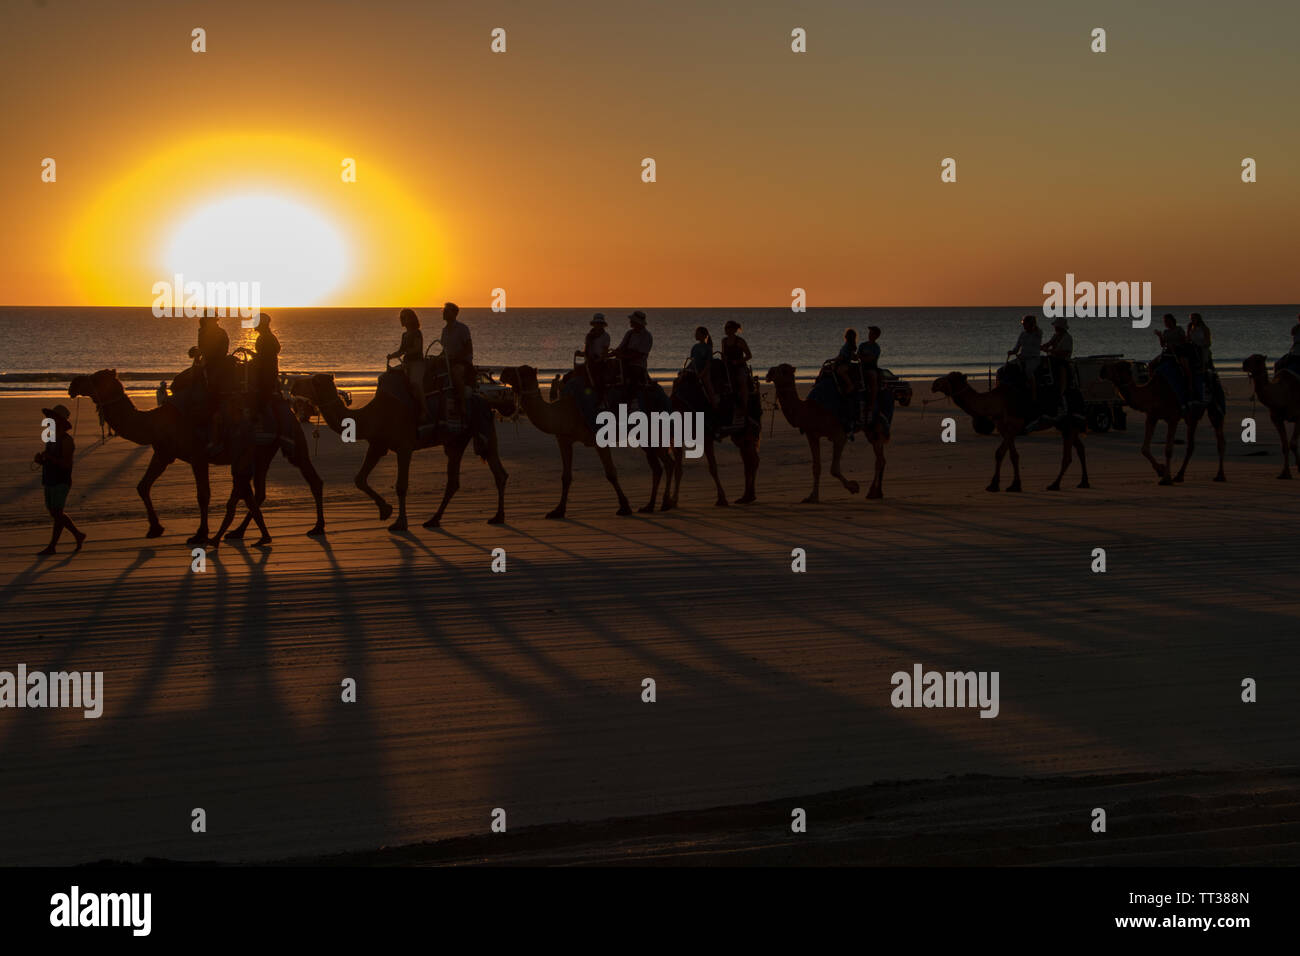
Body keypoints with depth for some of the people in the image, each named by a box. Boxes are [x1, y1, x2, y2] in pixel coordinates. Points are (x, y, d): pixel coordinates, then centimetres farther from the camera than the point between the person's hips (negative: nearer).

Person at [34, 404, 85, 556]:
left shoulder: (66, 440, -13)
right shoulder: (51, 439, 14)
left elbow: (67, 464, -19)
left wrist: (49, 457, -27)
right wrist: (40, 459, -2)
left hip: (61, 482, -9)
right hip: (49, 481, 9)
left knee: (57, 513, -6)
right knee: (55, 513, 11)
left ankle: (52, 546, -3)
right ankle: (78, 535, 24)